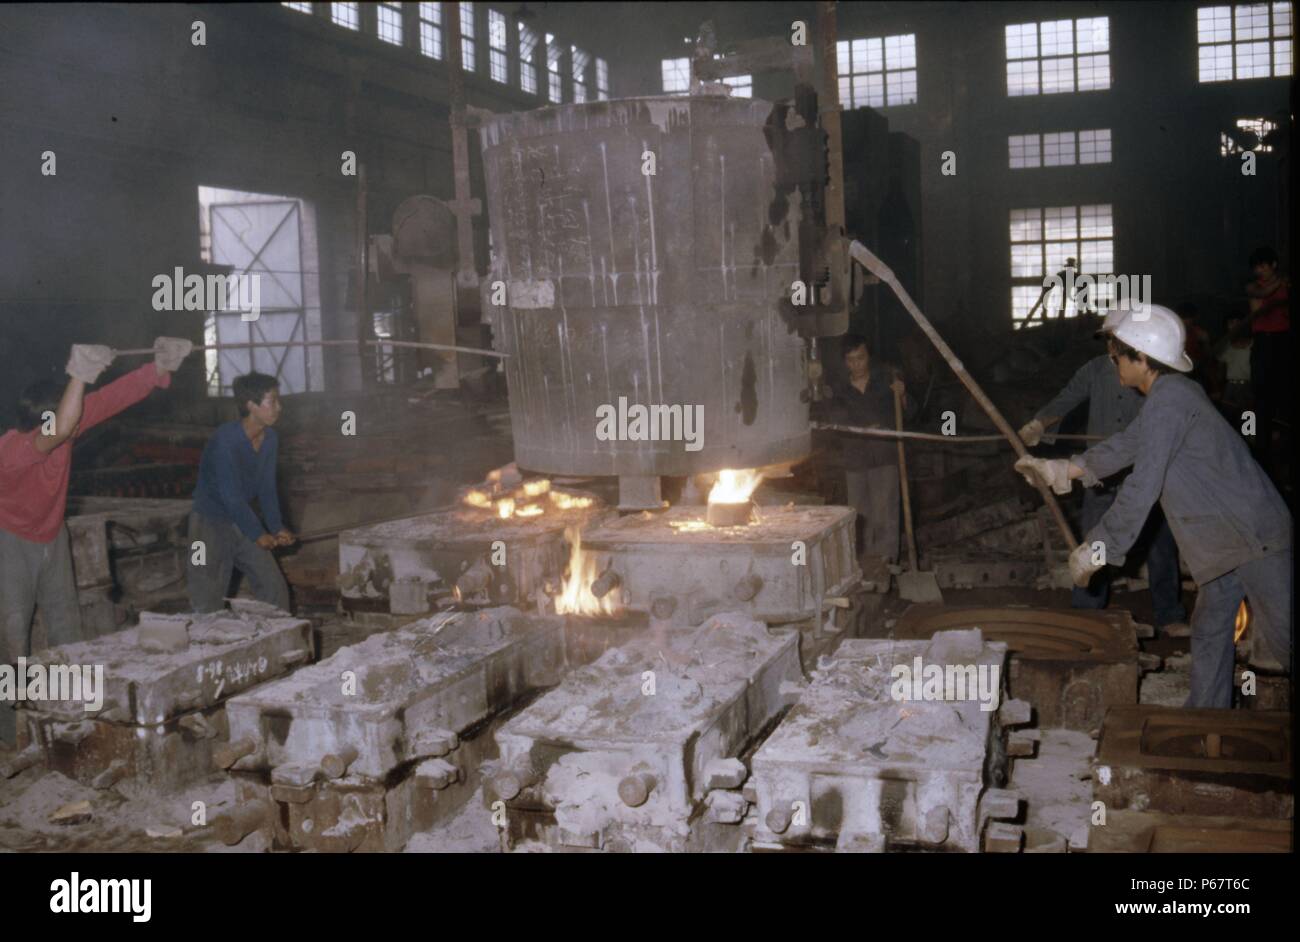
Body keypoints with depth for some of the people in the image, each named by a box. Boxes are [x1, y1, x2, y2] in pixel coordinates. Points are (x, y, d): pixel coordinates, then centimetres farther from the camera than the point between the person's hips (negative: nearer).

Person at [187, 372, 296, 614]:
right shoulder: (225, 440, -26)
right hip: (211, 522, -7)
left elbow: (267, 488, 2)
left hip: (242, 520, 7)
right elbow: (231, 495, -24)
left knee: (274, 587, 7)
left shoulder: (269, 439, -3)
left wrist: (277, 528, -8)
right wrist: (258, 534, -20)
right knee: (208, 603, -3)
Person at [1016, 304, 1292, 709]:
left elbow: (1142, 487, -26)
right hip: (1227, 538, 11)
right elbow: (1126, 446, 21)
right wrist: (1058, 469, 19)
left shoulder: (1167, 400, -22)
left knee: (1282, 635, -8)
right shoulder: (1172, 393, 10)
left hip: (1255, 535, -11)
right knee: (1209, 629, 16)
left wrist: (1097, 548, -20)